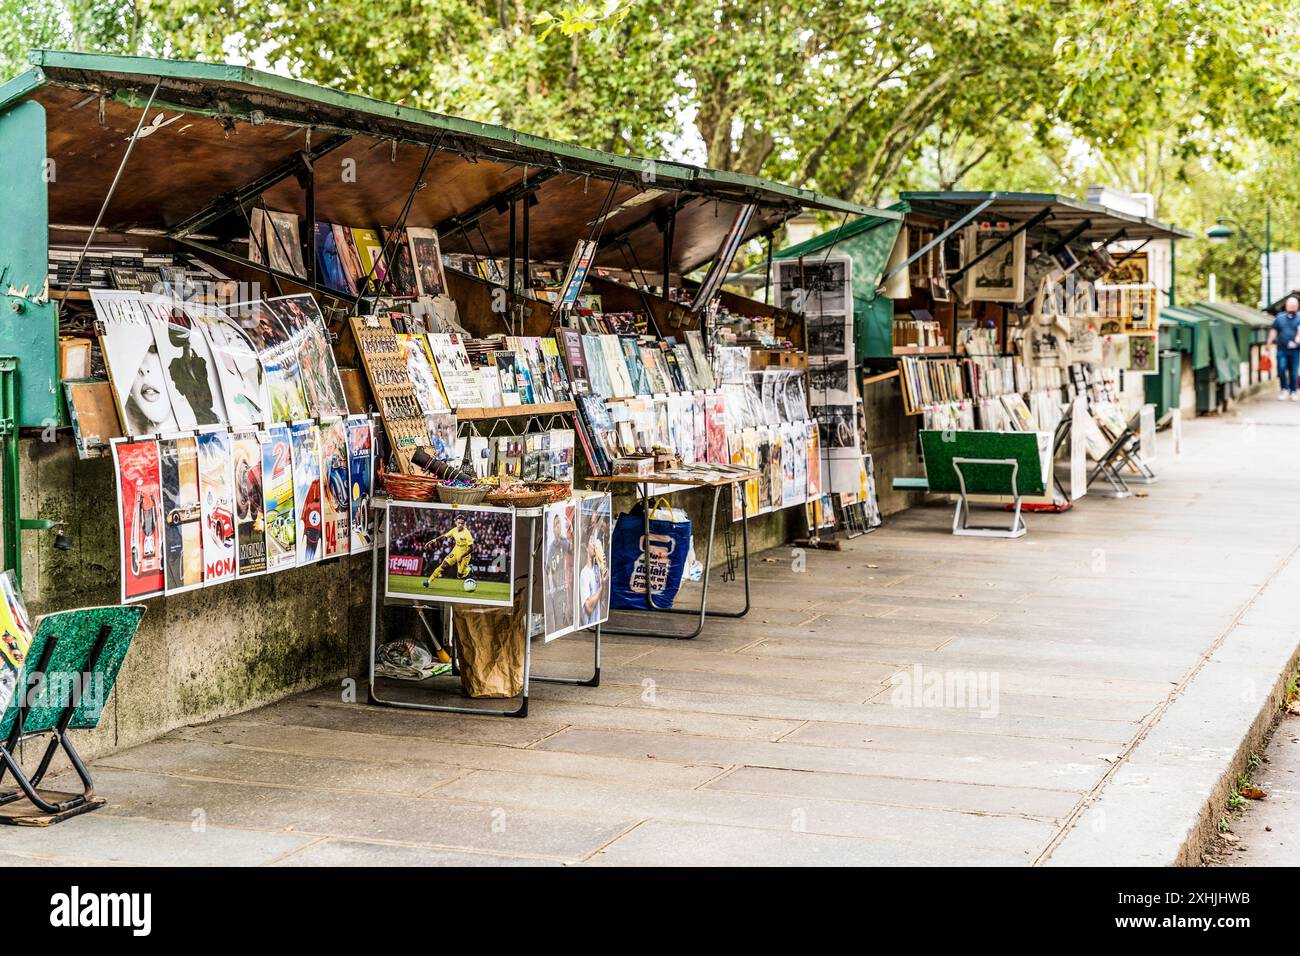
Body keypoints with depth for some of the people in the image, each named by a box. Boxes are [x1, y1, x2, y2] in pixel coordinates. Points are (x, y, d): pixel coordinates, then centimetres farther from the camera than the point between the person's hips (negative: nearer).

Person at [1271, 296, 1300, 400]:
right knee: (1281, 369, -8)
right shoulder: (1279, 317, 10)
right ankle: (1284, 389, 10)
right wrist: (1268, 345, 8)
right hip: (1282, 349, 1)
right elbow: (1273, 332, 12)